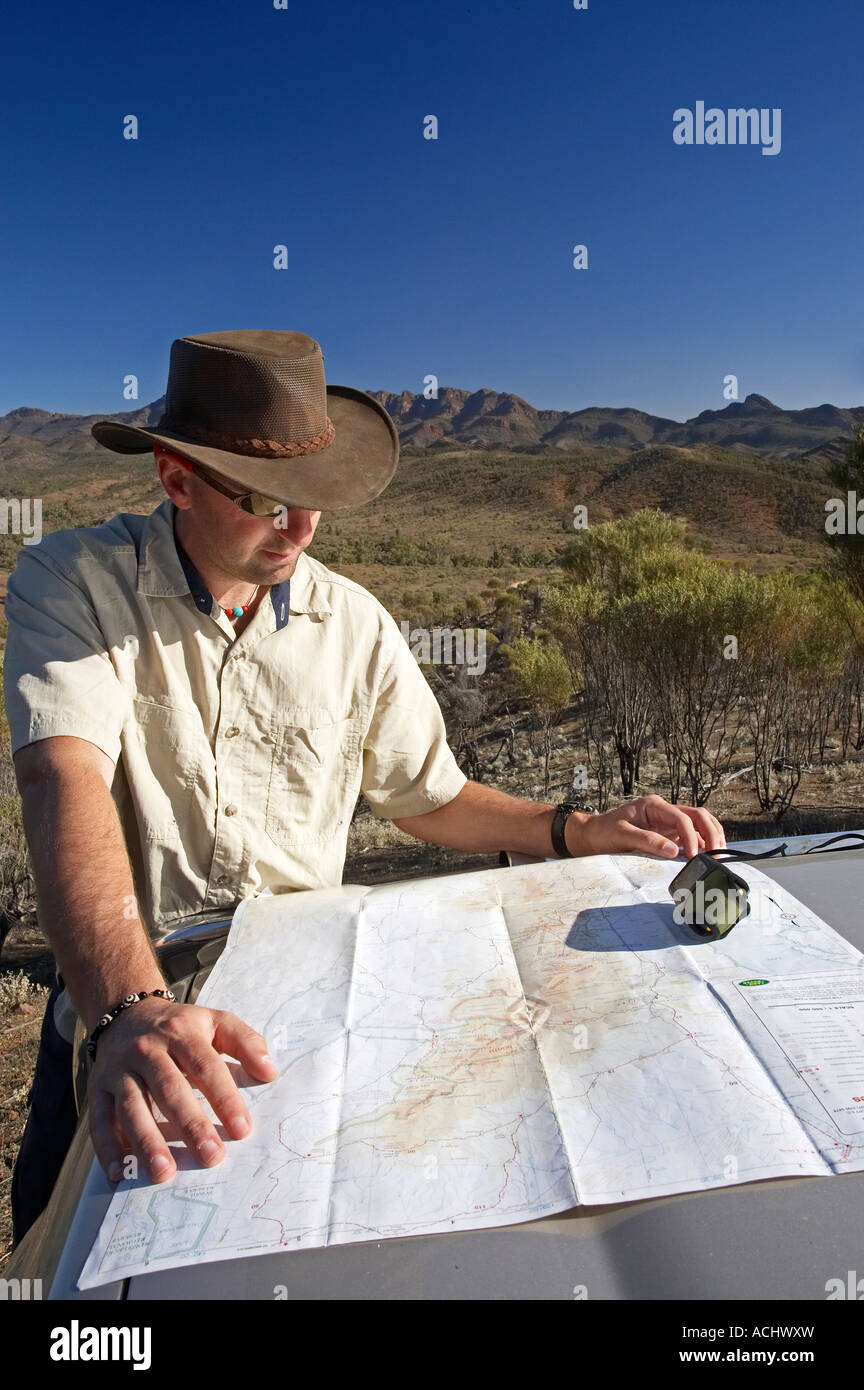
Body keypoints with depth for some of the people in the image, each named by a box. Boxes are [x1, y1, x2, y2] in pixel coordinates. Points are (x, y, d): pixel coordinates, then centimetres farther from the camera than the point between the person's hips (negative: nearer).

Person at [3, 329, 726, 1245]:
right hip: (126, 1005, -2)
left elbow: (428, 797, 10)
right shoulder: (74, 582, -9)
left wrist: (585, 831, -4)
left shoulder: (353, 624, 2)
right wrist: (129, 1008, -41)